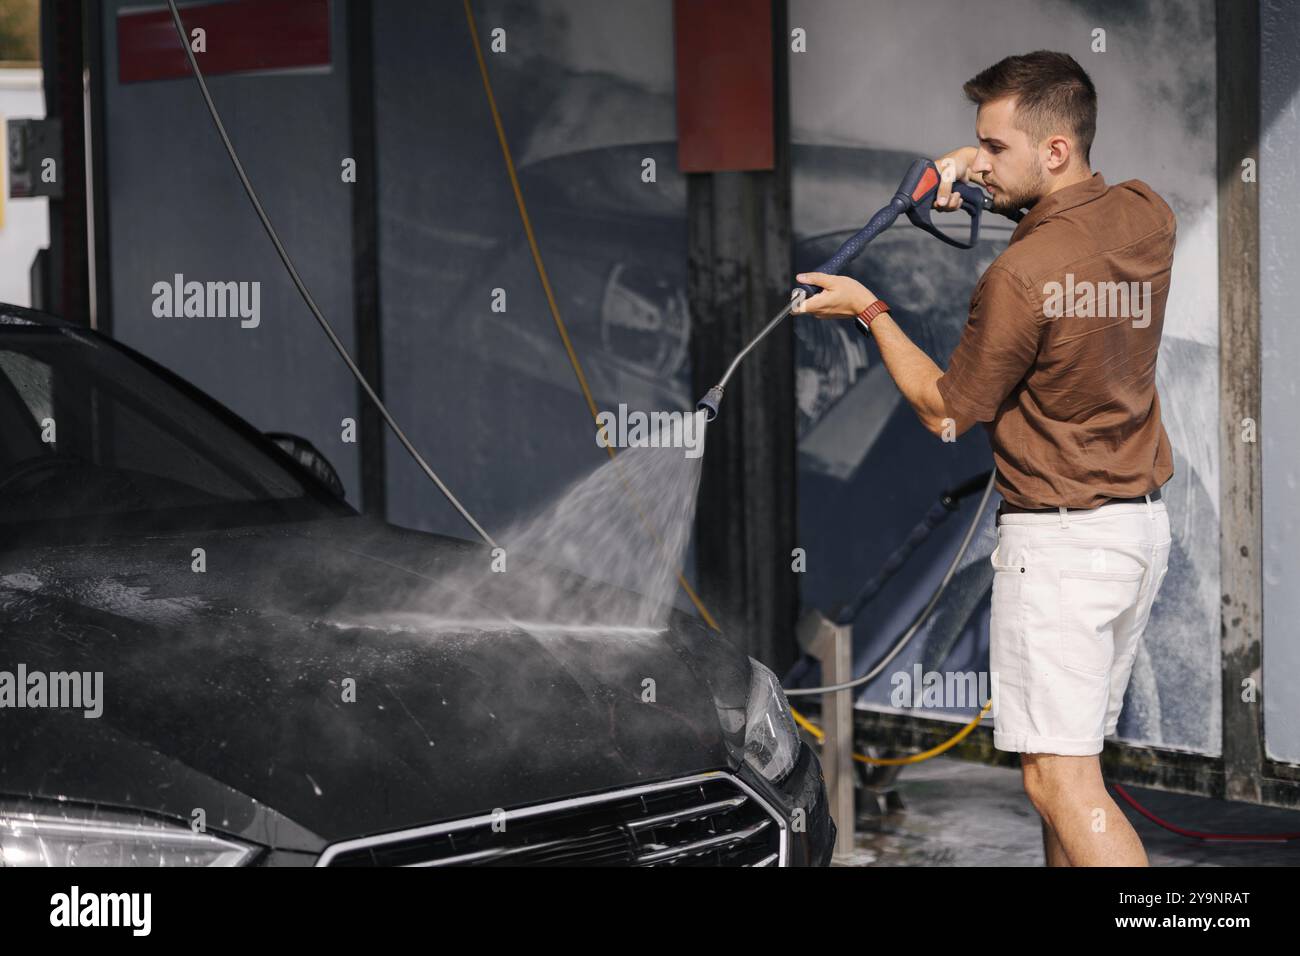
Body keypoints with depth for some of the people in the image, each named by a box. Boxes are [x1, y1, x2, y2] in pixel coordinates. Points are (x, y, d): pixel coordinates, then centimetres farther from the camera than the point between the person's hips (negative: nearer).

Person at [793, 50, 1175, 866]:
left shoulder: (1020, 276, -21)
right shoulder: (1148, 218, 1)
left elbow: (945, 412, -7)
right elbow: (1083, 206, 28)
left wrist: (869, 310, 3)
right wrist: (984, 168, 11)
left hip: (1061, 537, -9)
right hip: (1146, 524, 9)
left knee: (1062, 782, -9)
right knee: (1075, 761, 16)